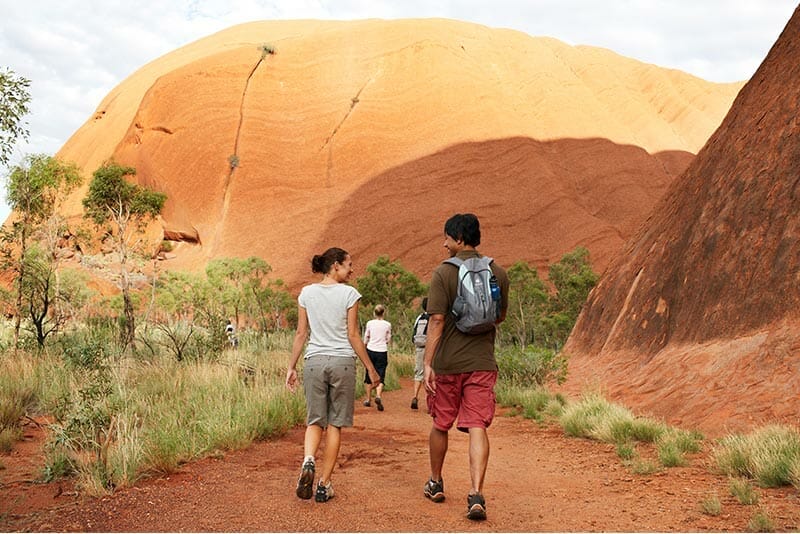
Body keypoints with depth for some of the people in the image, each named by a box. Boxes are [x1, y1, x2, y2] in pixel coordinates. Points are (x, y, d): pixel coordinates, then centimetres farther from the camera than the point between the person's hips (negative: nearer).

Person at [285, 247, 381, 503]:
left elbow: (301, 334, 5)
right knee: (335, 424, 6)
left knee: (315, 421, 11)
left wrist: (291, 366, 12)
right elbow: (353, 336, -4)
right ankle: (324, 484, 8)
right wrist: (370, 367, 4)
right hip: (342, 361, -2)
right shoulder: (349, 293, -4)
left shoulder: (306, 293, 5)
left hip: (314, 361, 2)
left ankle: (308, 461, -18)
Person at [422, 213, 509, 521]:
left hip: (447, 362, -2)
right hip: (482, 362, 2)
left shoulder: (443, 273, -9)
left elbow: (437, 320, -13)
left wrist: (427, 363, -12)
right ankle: (476, 494, -14)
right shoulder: (498, 273, 4)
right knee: (477, 427, -1)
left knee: (440, 424, 15)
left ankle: (435, 484, 31)